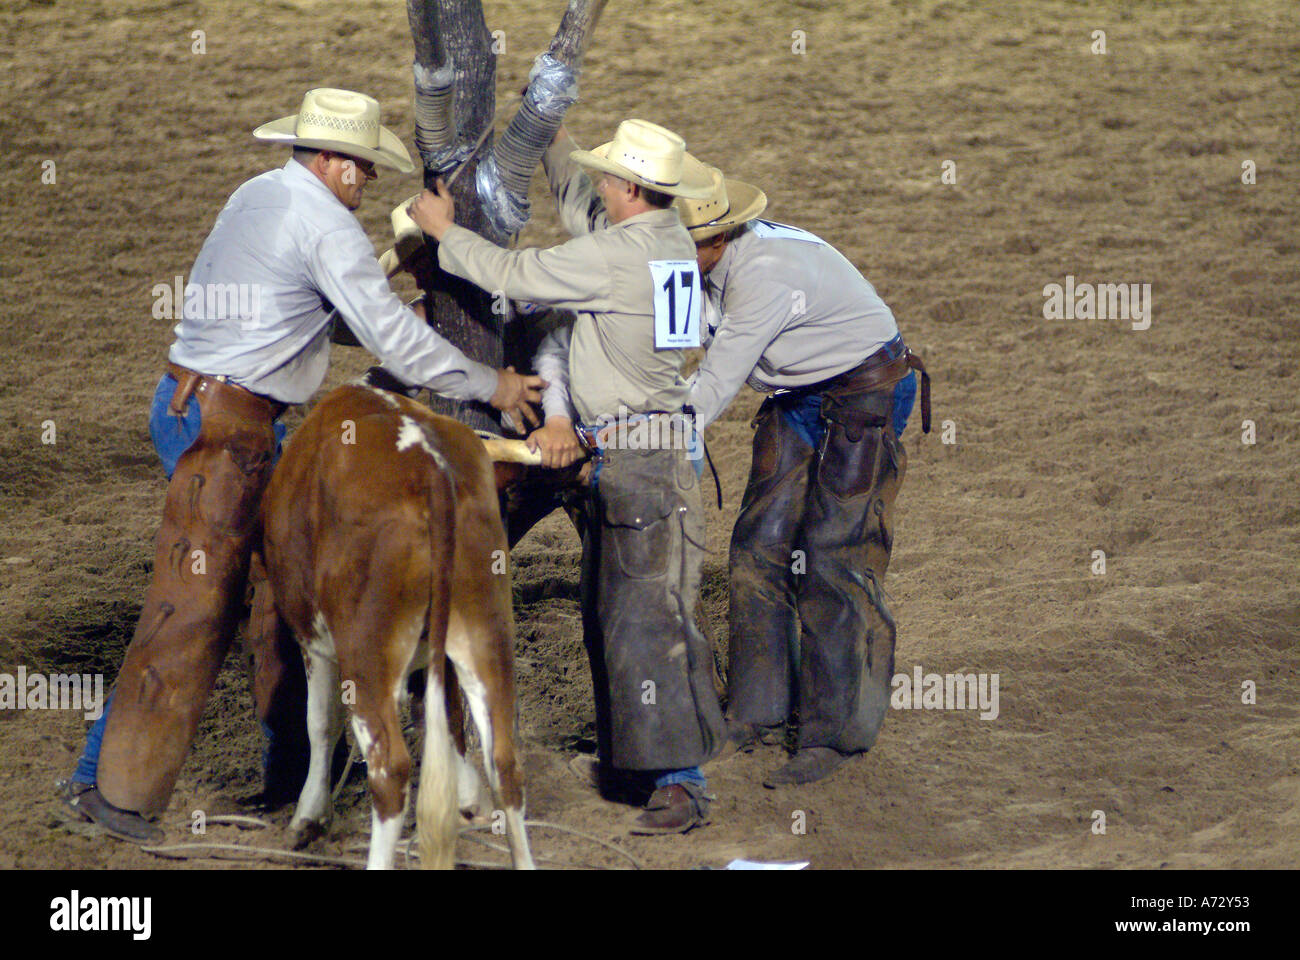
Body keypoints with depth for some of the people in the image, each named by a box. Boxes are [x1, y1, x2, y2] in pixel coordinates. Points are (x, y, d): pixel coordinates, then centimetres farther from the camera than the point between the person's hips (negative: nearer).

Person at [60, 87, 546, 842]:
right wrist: (490, 387, -4)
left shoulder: (257, 196, 15)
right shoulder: (327, 226, -13)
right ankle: (114, 782, -6)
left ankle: (295, 768, 21)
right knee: (195, 604, -9)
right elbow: (392, 337, -13)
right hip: (221, 423, -10)